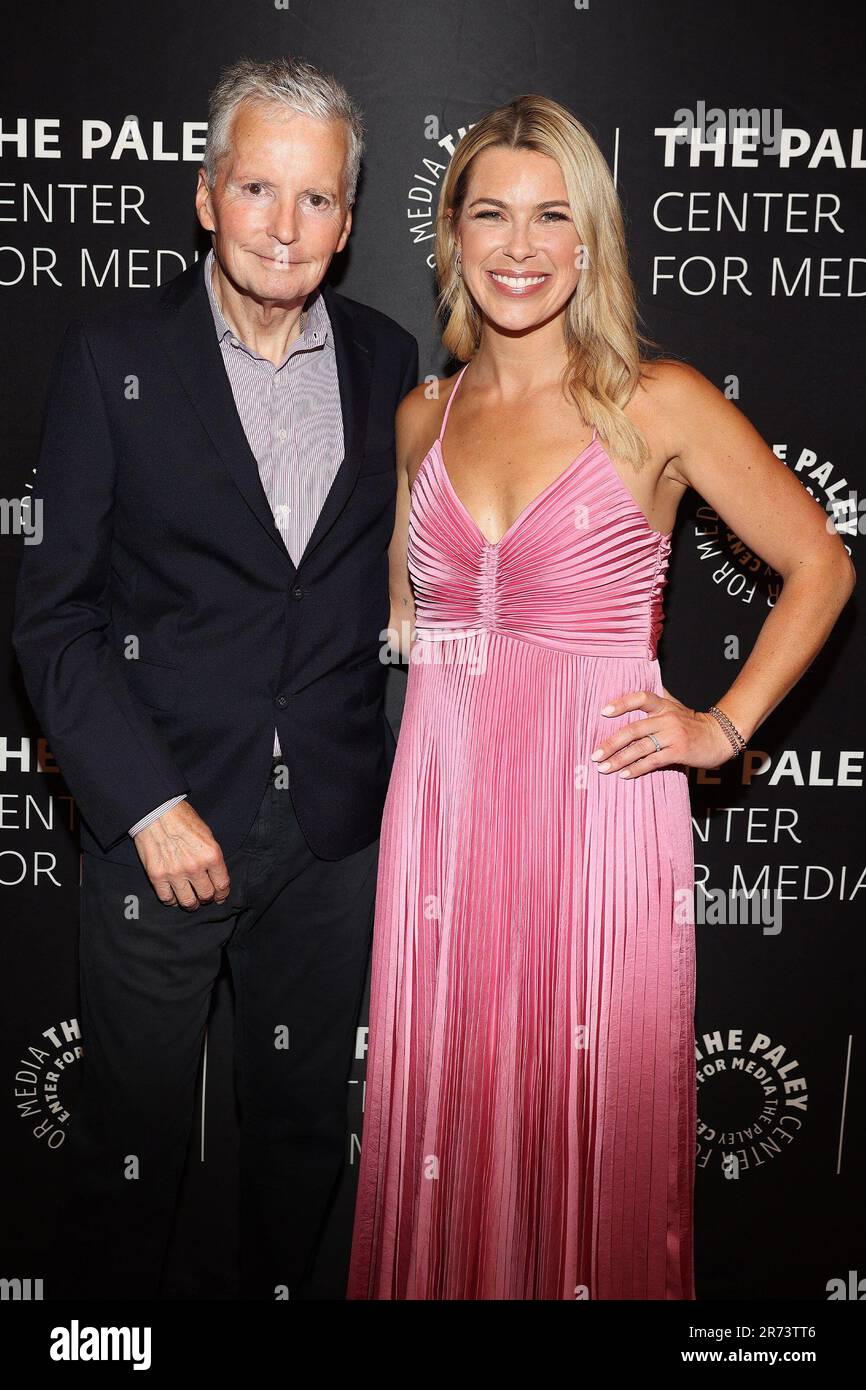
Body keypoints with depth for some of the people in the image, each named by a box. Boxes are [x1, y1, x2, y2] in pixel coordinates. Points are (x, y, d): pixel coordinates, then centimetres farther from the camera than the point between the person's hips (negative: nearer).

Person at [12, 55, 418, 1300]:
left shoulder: (385, 359, 3)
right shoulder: (114, 356, -7)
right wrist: (147, 805, -14)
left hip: (335, 824, 3)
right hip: (164, 823, -3)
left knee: (304, 1124, 20)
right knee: (132, 1136, 12)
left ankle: (282, 1286, 45)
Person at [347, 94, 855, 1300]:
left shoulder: (657, 404, -4)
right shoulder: (423, 416, 9)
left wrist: (727, 726, -4)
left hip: (597, 810, -3)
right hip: (441, 806, 4)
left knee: (587, 1119, 7)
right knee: (444, 1115, 12)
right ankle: (446, 1282, 35)